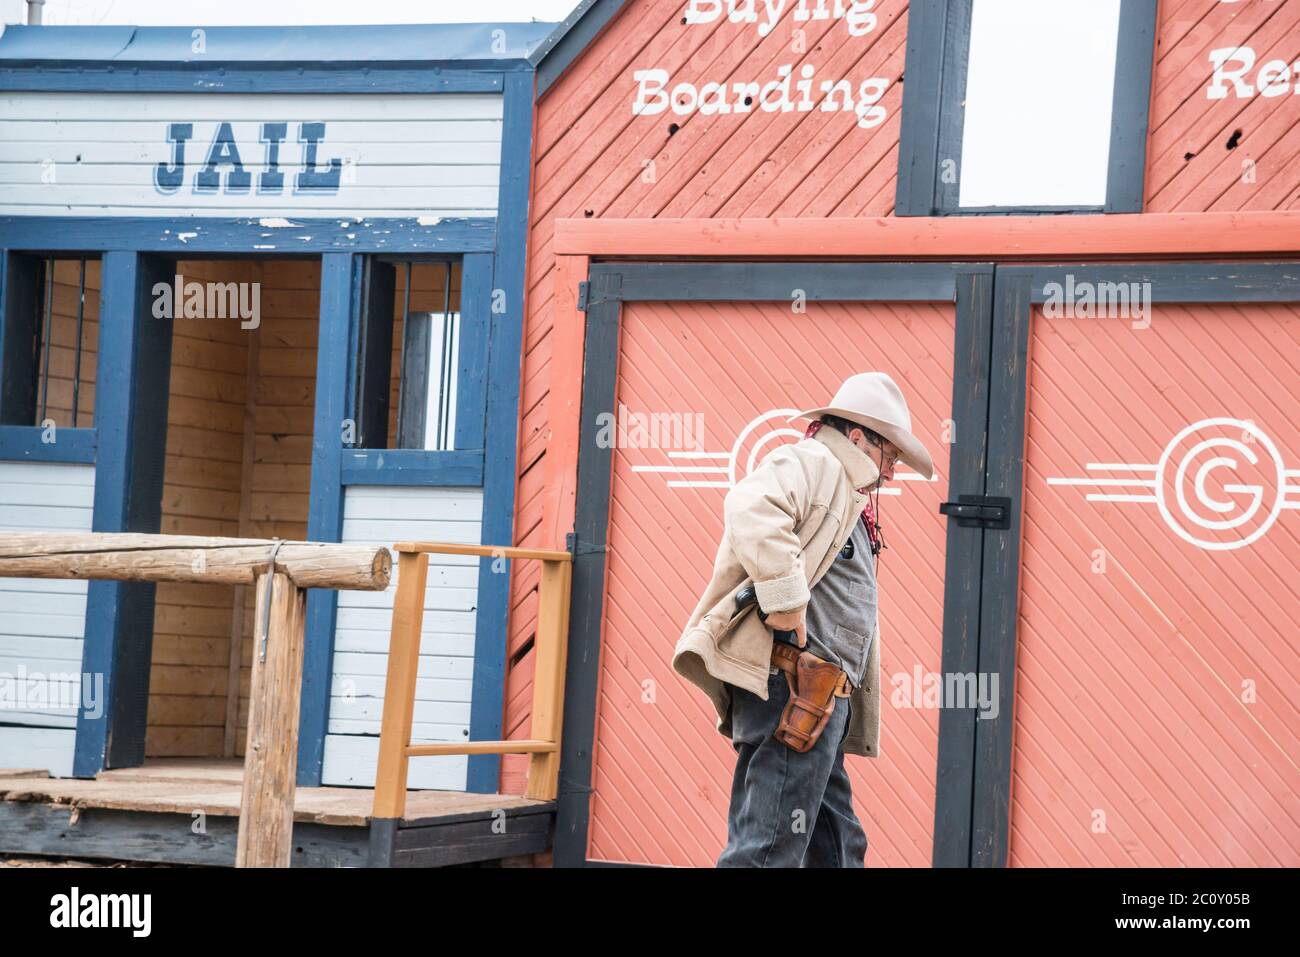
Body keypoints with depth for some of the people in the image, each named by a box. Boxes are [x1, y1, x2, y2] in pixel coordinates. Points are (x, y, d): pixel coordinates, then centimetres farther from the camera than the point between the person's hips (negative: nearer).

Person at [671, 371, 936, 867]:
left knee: (838, 849, 13)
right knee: (771, 848, -13)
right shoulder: (810, 463, -2)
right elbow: (751, 508, -25)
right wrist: (787, 608, -25)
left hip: (819, 701, 11)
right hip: (792, 688, -11)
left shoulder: (845, 497, 30)